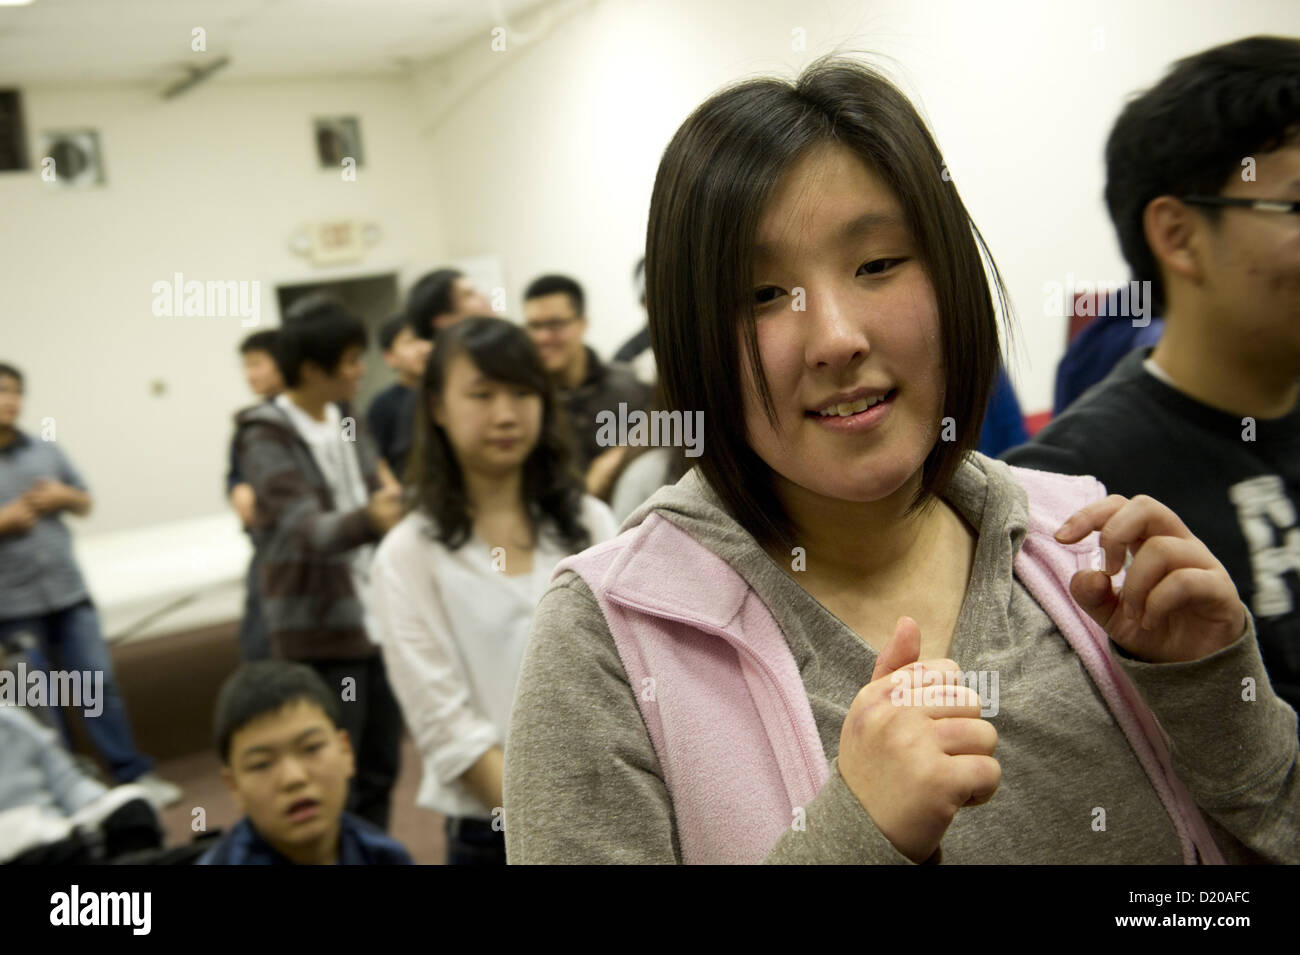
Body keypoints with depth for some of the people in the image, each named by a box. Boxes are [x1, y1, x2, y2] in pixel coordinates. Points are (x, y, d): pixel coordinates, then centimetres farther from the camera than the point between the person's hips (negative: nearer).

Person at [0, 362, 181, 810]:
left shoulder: (45, 449, 7)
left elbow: (85, 503, 14)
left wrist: (63, 496, -5)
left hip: (68, 592, 3)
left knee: (101, 683, 4)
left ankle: (134, 774, 13)